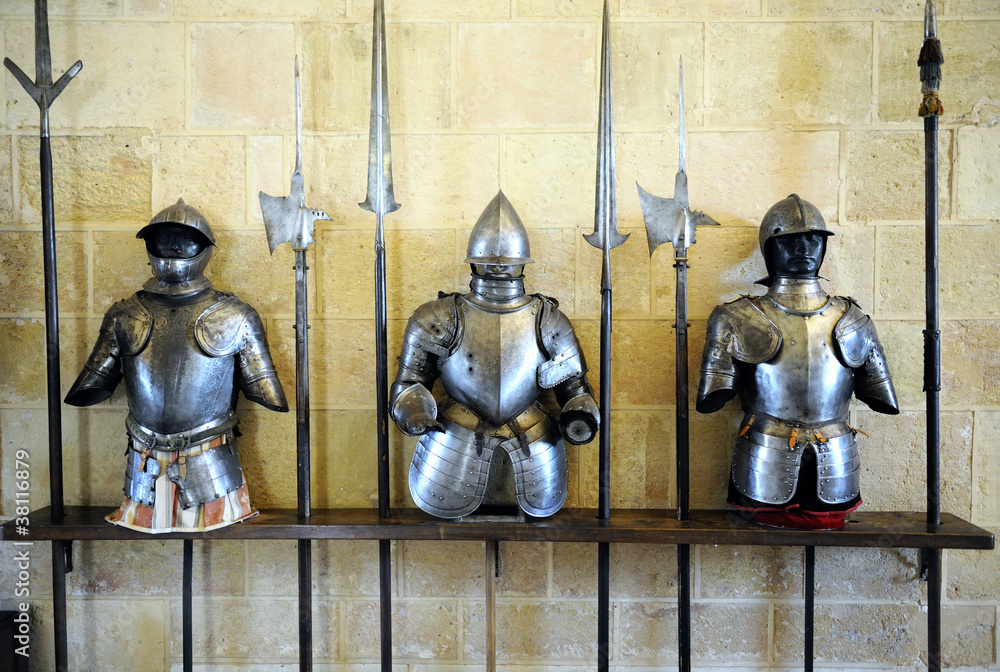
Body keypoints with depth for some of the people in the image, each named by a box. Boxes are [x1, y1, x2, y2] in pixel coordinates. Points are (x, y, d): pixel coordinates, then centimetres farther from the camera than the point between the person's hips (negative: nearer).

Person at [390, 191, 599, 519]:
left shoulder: (548, 321, -2)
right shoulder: (441, 320, -6)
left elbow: (575, 385, 5)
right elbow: (409, 383, 0)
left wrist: (581, 416, -16)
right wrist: (414, 412, -21)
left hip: (531, 439, 2)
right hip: (458, 437, -1)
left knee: (543, 508, 13)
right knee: (443, 509, 5)